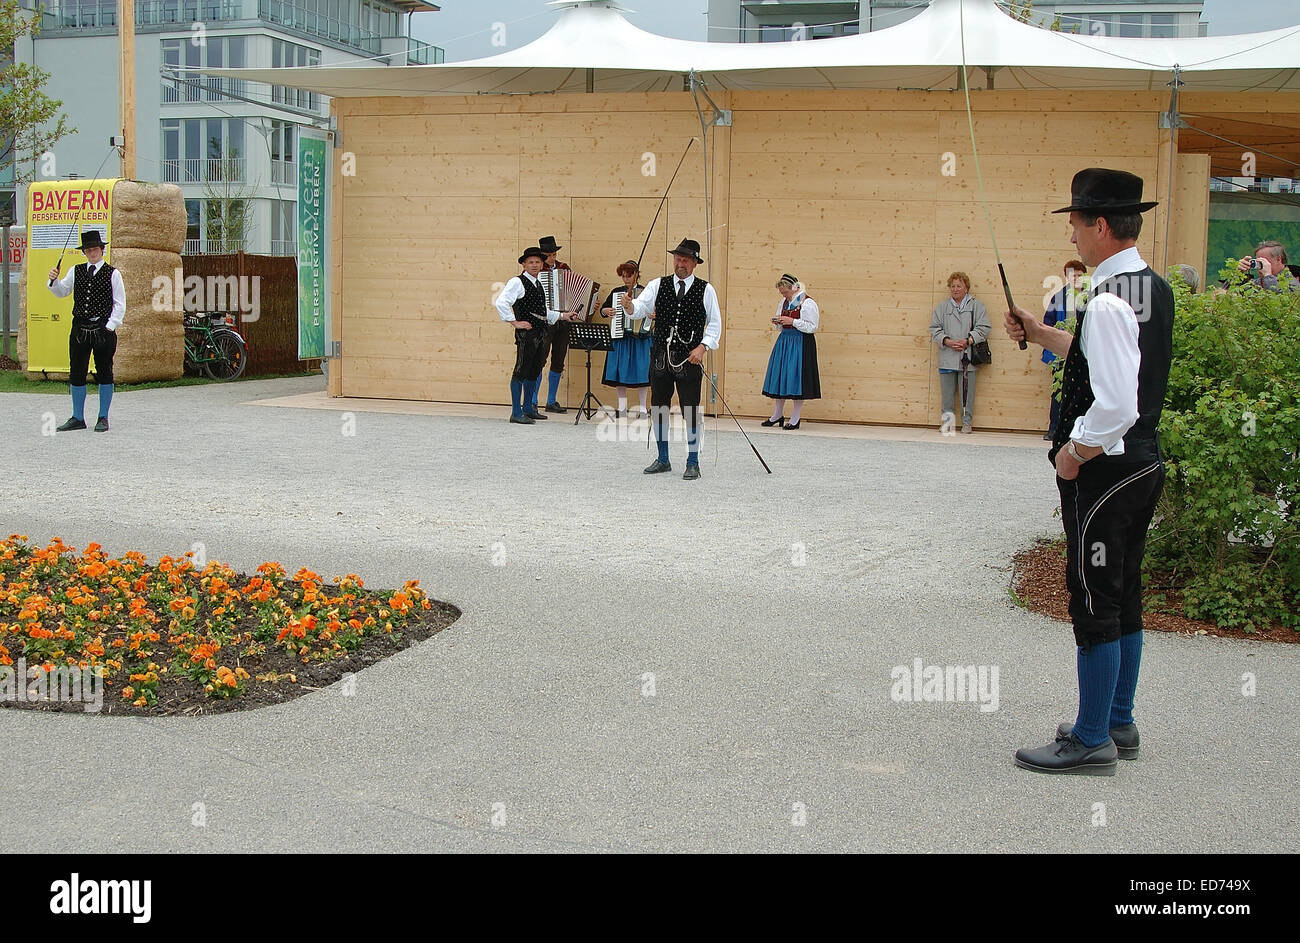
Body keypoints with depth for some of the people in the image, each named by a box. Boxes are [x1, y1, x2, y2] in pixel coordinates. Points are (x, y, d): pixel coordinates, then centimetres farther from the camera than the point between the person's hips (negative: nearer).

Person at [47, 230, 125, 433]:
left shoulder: (113, 274, 0)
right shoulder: (76, 271, 11)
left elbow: (119, 304, -1)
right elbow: (61, 292, 15)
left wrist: (110, 326, -8)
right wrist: (54, 280, -5)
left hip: (103, 330, -4)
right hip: (79, 329, 4)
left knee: (104, 374, 3)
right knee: (76, 373, 5)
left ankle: (103, 418, 12)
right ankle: (78, 418, 14)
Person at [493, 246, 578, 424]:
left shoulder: (538, 284, 20)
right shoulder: (517, 282, -6)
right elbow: (501, 302, -18)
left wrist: (564, 316, 22)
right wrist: (515, 322, -17)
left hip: (541, 333, 9)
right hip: (526, 333, -8)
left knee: (534, 371, 13)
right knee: (521, 371, -8)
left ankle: (528, 408, 21)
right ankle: (516, 412, -7)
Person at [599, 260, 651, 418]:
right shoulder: (616, 292, 11)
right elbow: (603, 309, 18)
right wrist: (606, 311, -4)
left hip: (640, 336, -3)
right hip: (620, 337, 3)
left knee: (641, 370, -3)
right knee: (620, 370, 2)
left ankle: (642, 408, 5)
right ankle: (622, 407, 9)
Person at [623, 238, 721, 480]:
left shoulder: (706, 290, 2)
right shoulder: (658, 285, 6)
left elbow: (715, 324, 3)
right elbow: (640, 308, -6)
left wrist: (703, 346, -12)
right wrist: (628, 304, -29)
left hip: (689, 358, -3)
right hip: (660, 356, 3)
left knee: (690, 410, -2)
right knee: (659, 406, 9)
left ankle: (693, 462, 8)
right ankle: (662, 460, 23)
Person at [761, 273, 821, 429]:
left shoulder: (807, 303, -12)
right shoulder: (784, 302, 12)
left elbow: (811, 327, -16)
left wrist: (792, 321, -21)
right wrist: (778, 322, -1)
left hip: (800, 344, -8)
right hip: (784, 341, 8)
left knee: (796, 377, -5)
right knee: (779, 376, 10)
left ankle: (795, 419, 4)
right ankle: (777, 415, 22)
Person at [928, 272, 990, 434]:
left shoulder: (977, 305, 6)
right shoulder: (942, 306, 13)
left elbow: (984, 327, 0)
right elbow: (934, 328, 8)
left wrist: (967, 341, -12)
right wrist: (947, 341, -8)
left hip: (968, 357, -2)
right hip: (947, 358, 2)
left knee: (967, 390, -1)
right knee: (947, 391, 4)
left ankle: (966, 422, 9)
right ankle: (947, 420, 14)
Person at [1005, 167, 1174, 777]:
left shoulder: (1109, 302, -22)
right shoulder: (1155, 289, 8)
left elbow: (1116, 404, -29)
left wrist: (1075, 454, -15)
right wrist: (1042, 334, 18)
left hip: (1104, 470, -10)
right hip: (1144, 462, 10)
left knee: (1094, 602, -1)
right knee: (1123, 597, 18)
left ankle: (1091, 740, 8)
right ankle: (1118, 723, 30)